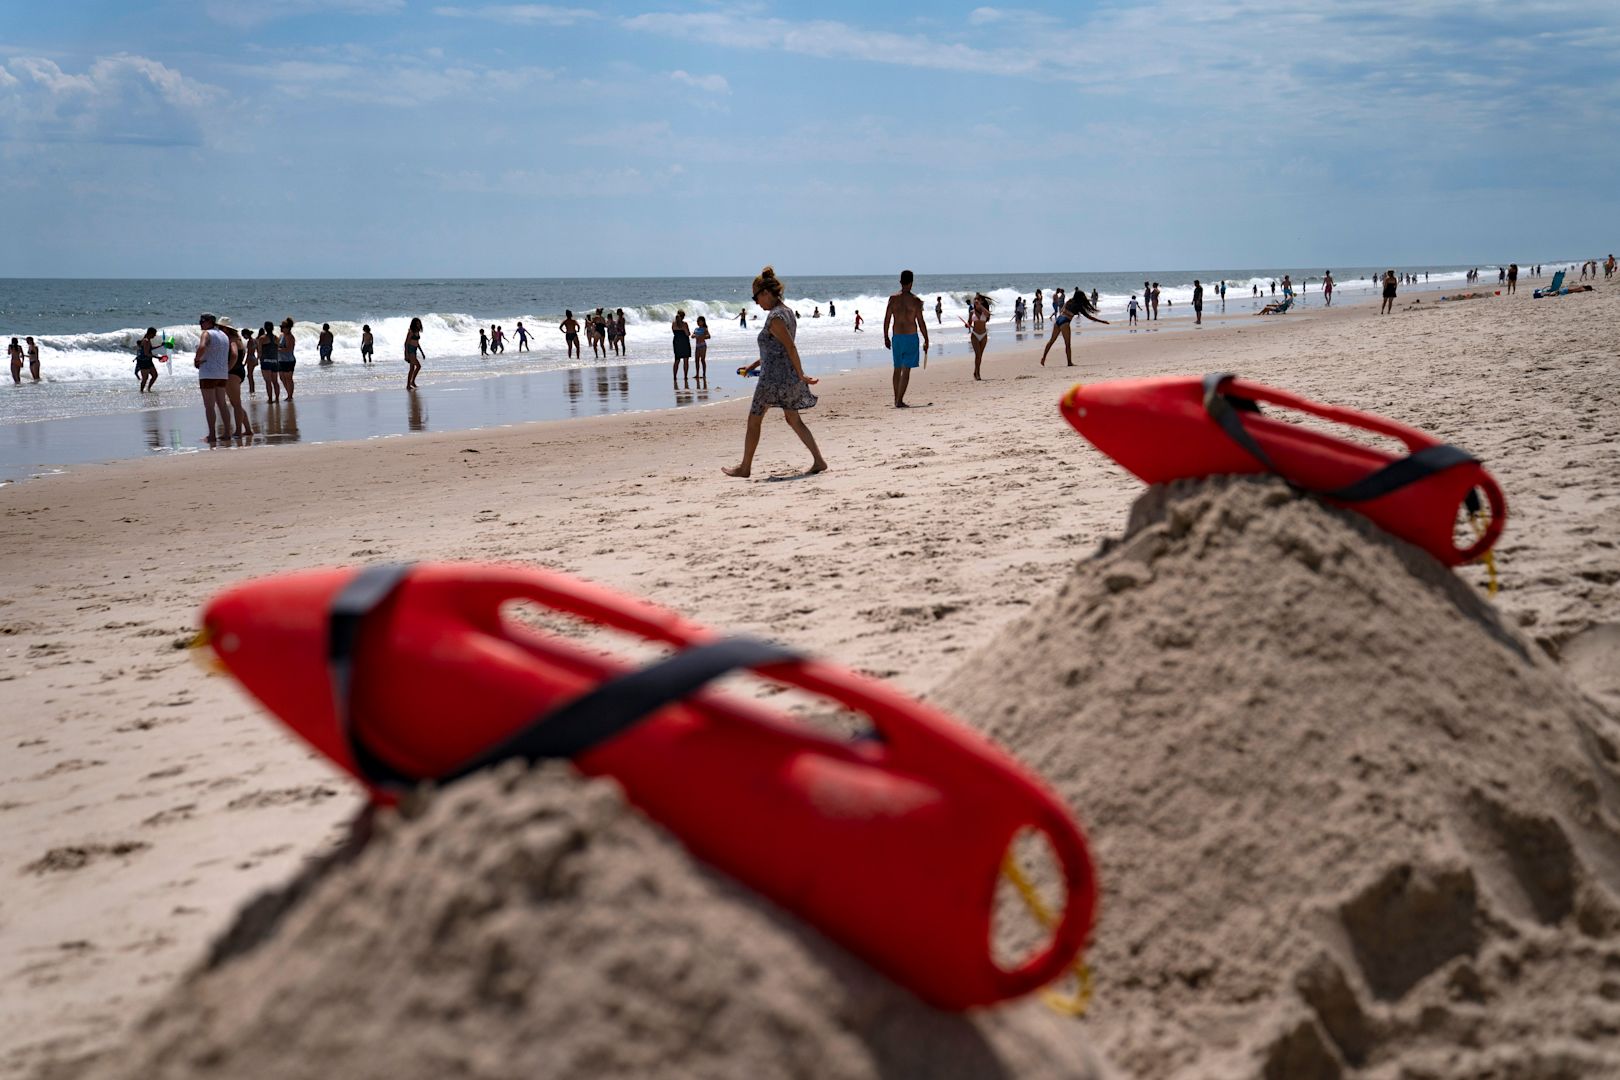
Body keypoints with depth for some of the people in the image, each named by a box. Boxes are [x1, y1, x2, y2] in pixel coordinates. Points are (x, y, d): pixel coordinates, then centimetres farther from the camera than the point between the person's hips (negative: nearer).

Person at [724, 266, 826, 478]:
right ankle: (818, 461, 6)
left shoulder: (775, 317, -17)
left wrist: (801, 375, -16)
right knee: (794, 420, 13)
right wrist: (755, 365, 23)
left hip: (774, 377, -9)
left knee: (754, 420, 4)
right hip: (789, 376, 9)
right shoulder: (787, 312, 13)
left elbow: (790, 347, -21)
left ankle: (745, 467, 12)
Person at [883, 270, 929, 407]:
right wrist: (926, 340, 2)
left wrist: (886, 337, 14)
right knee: (906, 370, -2)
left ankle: (897, 399, 22)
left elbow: (887, 319, 3)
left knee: (897, 369, 16)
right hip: (911, 337, -3)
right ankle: (899, 401, -9)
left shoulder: (893, 299, 0)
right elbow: (921, 322, -7)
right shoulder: (915, 301, -8)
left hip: (896, 337, 3)